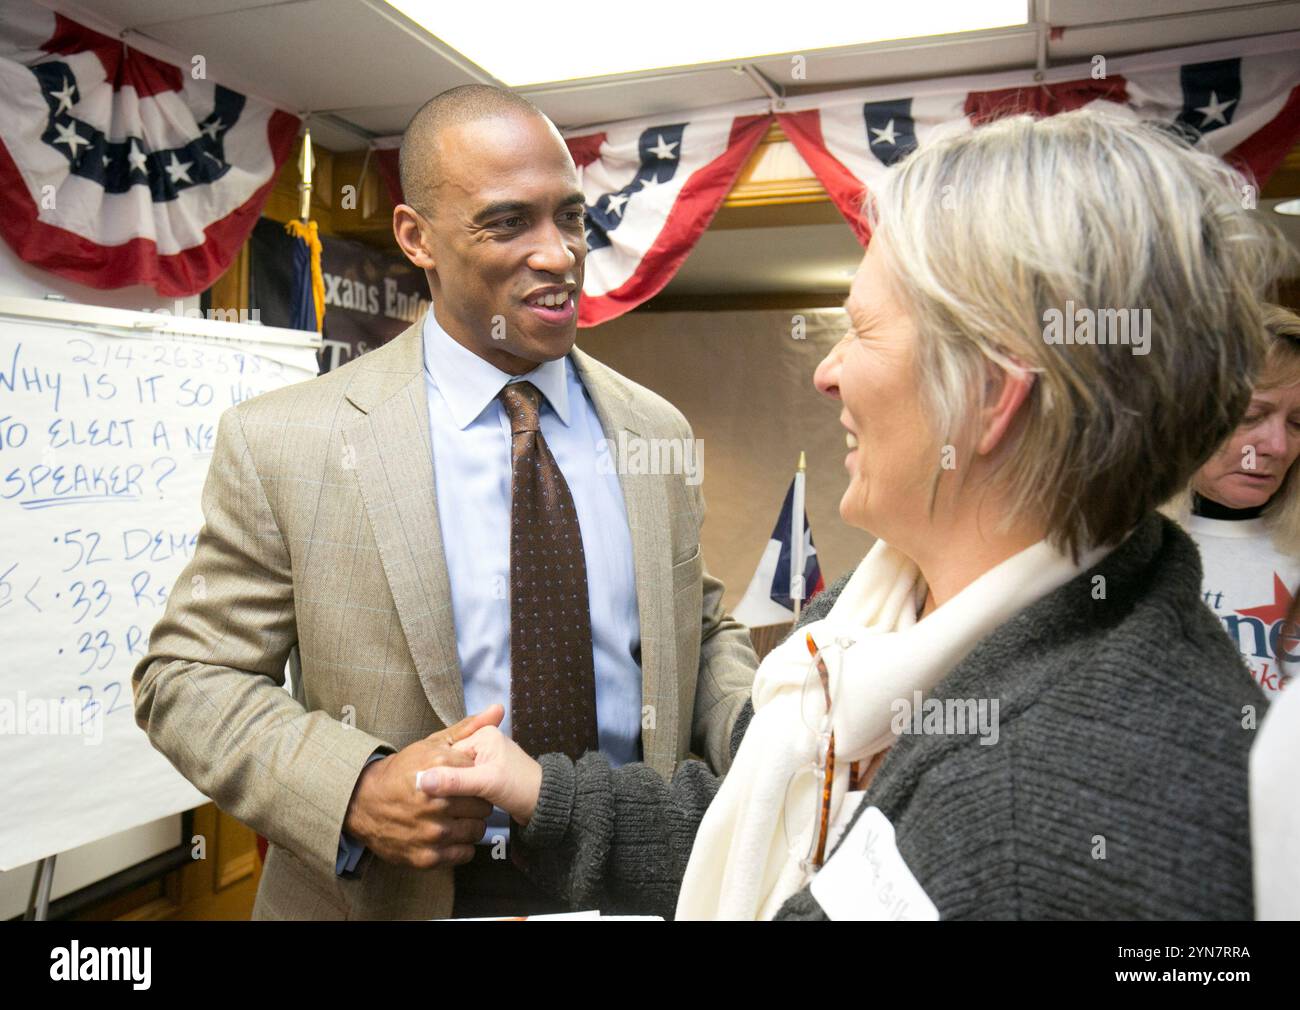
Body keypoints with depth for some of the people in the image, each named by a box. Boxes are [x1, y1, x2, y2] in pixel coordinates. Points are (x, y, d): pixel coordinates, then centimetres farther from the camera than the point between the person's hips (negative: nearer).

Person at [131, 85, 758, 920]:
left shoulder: (658, 432, -2)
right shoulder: (283, 441, -12)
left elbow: (703, 630, 7)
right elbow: (188, 674, -8)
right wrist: (357, 791, -24)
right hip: (402, 896, -3)